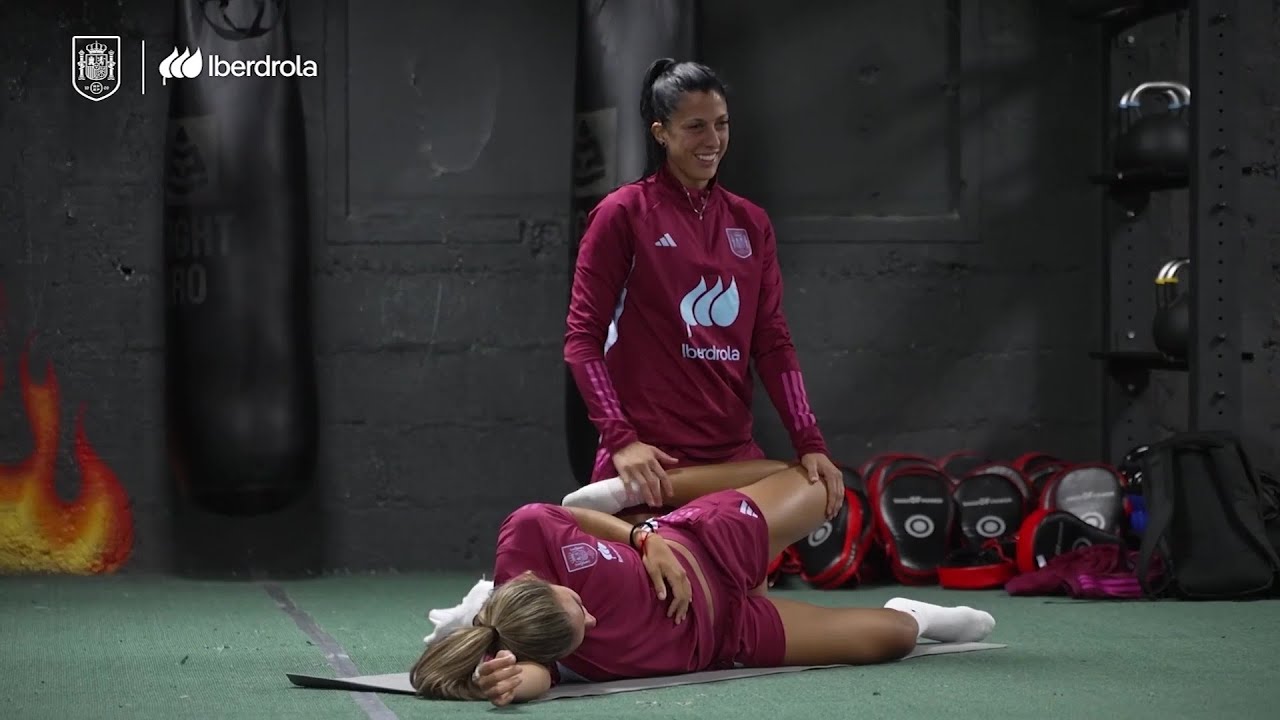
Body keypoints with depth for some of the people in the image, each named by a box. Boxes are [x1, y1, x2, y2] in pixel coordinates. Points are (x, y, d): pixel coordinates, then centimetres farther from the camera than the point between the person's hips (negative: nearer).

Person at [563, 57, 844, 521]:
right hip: (651, 463, -5)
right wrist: (619, 438, -16)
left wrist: (809, 442, 1)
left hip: (735, 457, 5)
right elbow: (582, 337, -4)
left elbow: (772, 342, 11)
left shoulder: (750, 223, 12)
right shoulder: (623, 214, -2)